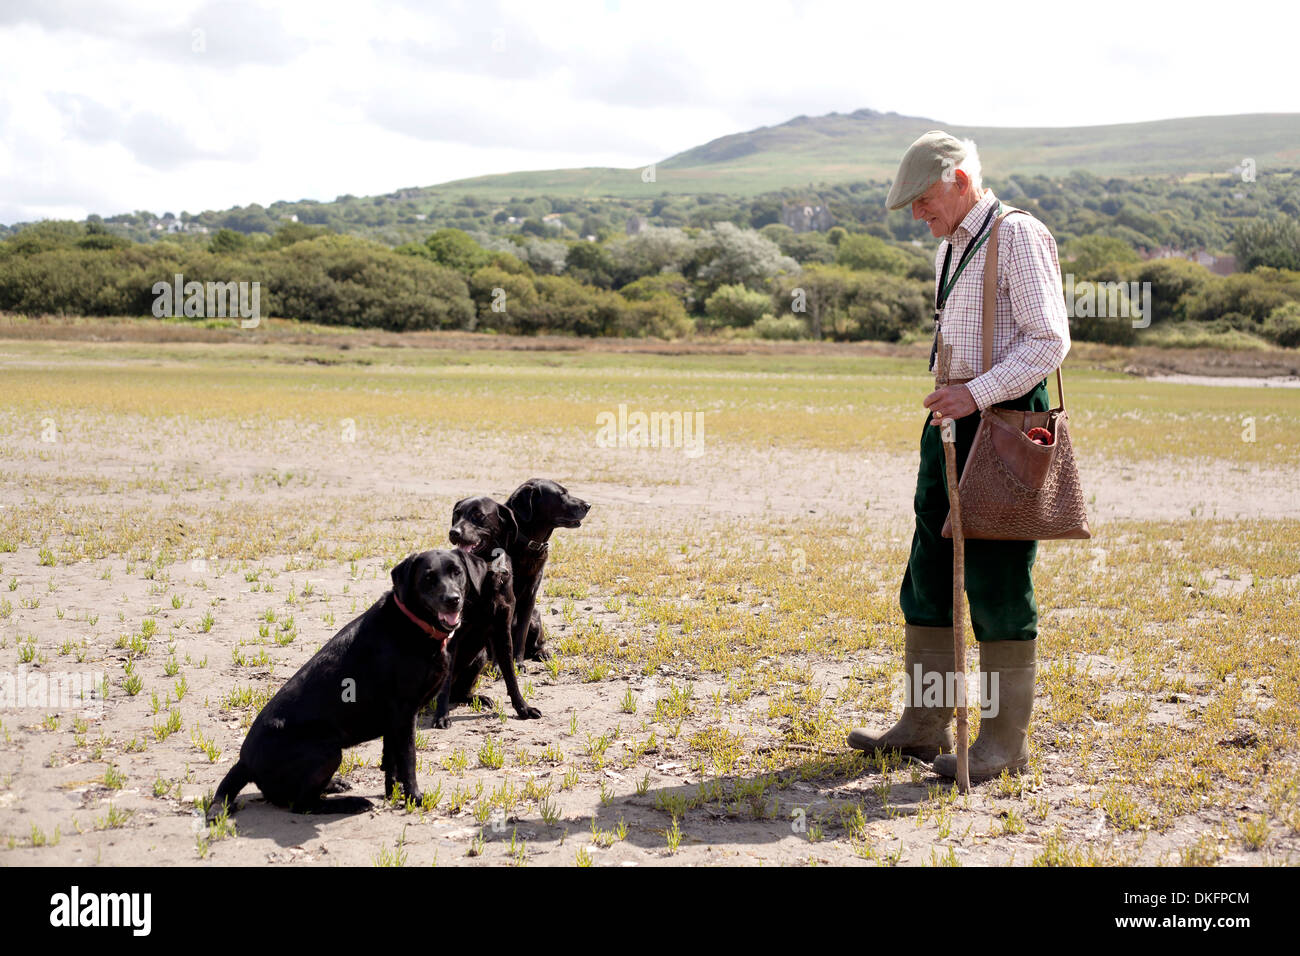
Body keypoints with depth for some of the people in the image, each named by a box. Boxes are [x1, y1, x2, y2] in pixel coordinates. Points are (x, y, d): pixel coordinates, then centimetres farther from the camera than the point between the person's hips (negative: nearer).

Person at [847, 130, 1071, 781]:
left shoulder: (1019, 236, -9)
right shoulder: (950, 249, 19)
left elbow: (1049, 342, -16)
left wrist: (977, 393, -22)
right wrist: (948, 401, 20)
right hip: (953, 418, 9)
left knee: (997, 583, -5)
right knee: (929, 575, 9)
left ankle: (1005, 741, 4)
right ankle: (924, 727, 17)